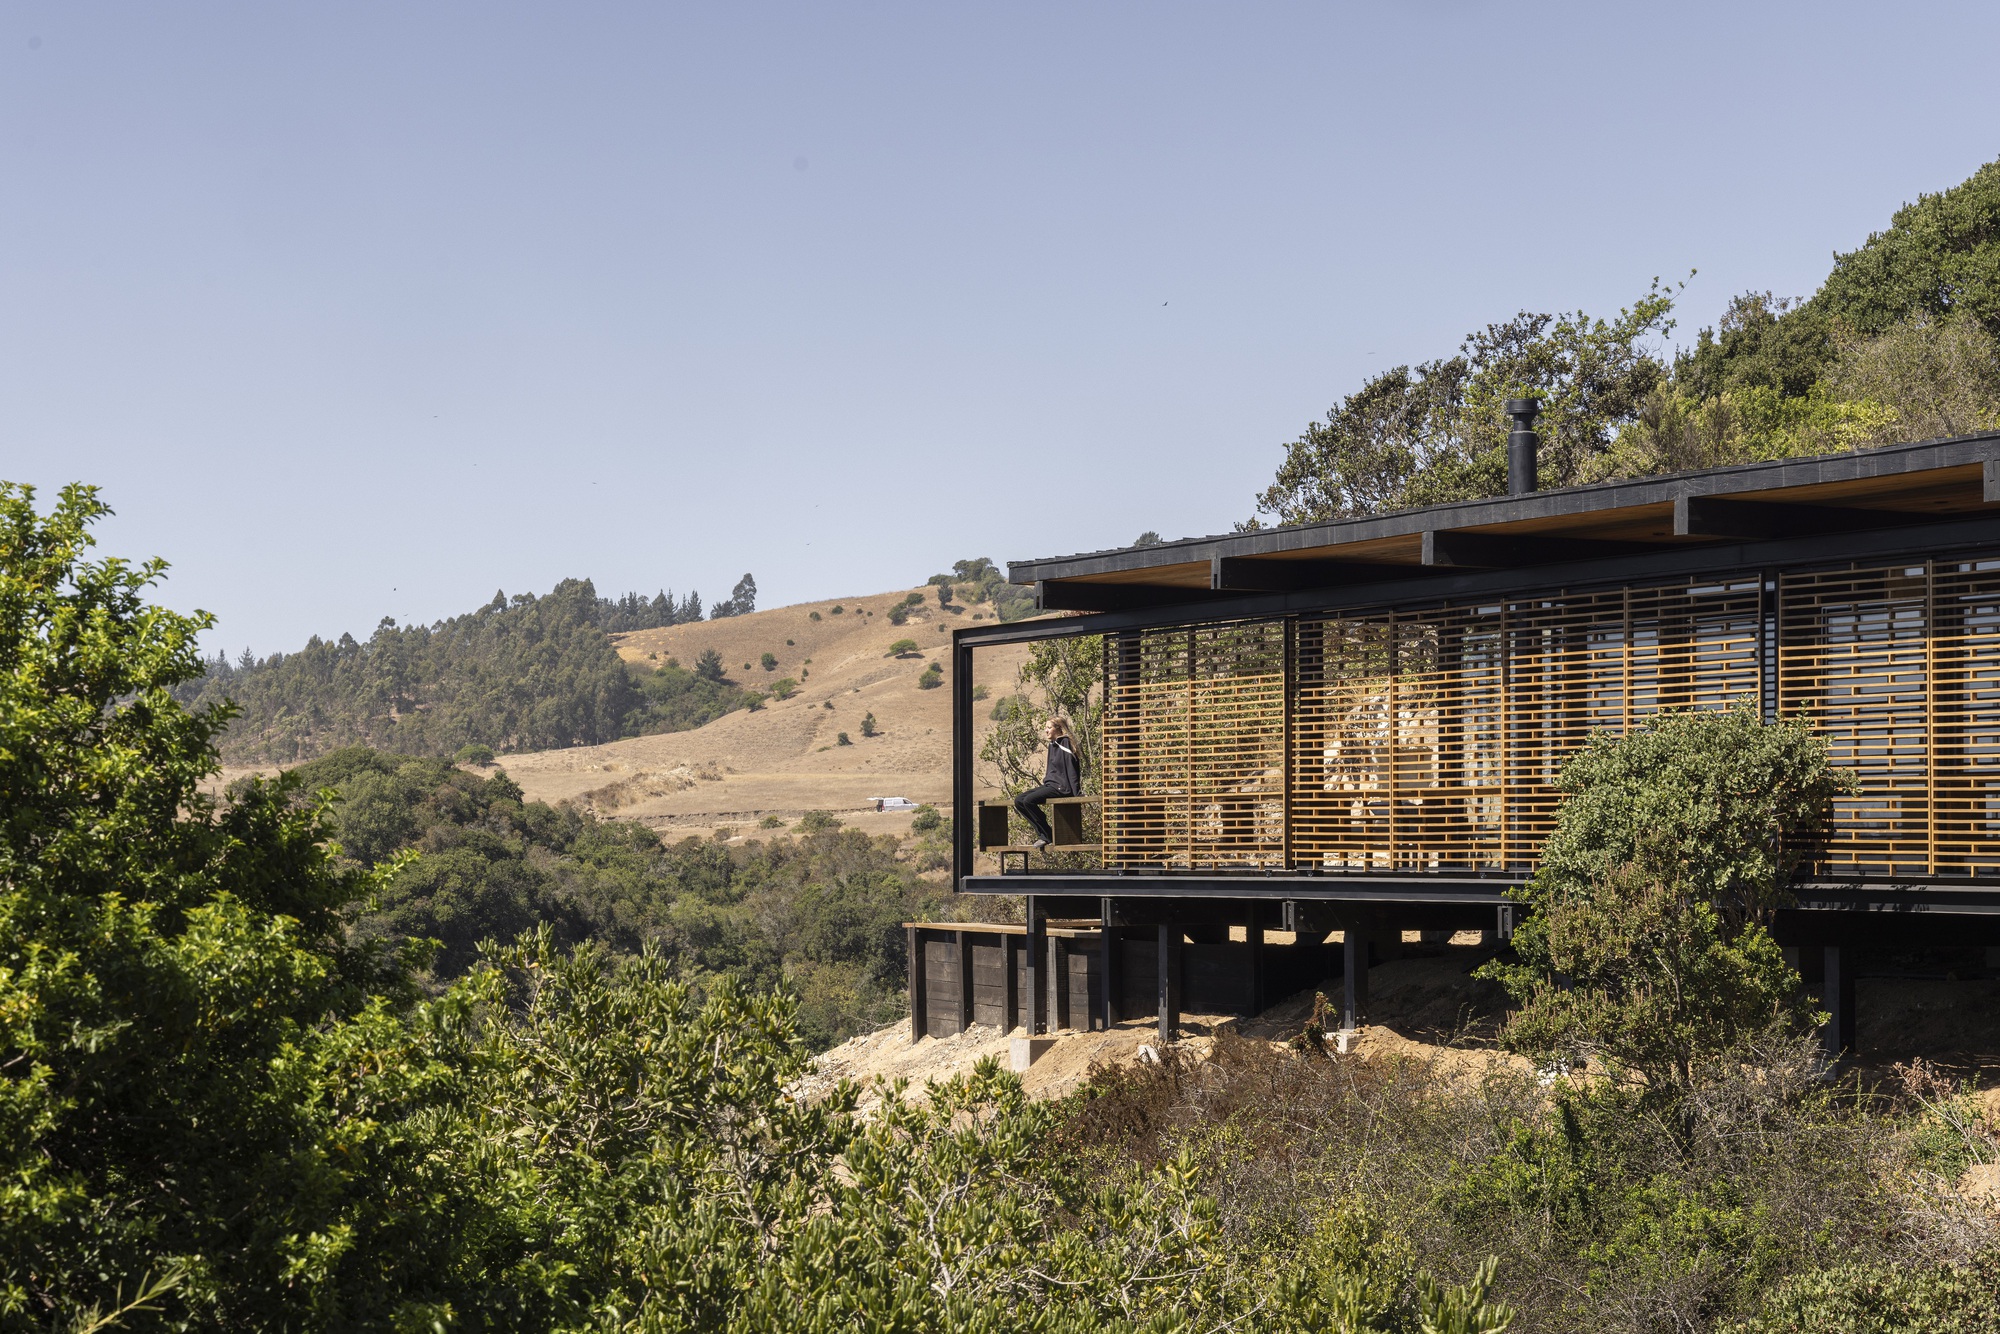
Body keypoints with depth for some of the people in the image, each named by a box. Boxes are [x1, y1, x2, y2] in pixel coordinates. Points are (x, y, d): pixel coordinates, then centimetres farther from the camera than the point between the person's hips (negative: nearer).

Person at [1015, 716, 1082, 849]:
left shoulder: (1065, 745, -11)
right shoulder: (1052, 745, 16)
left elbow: (1072, 770, -16)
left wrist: (1077, 794, -20)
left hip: (1061, 788, -10)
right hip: (1050, 785, 10)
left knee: (1029, 800, -26)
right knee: (1018, 801, -2)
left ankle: (1047, 836, -13)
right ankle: (1042, 833, -5)